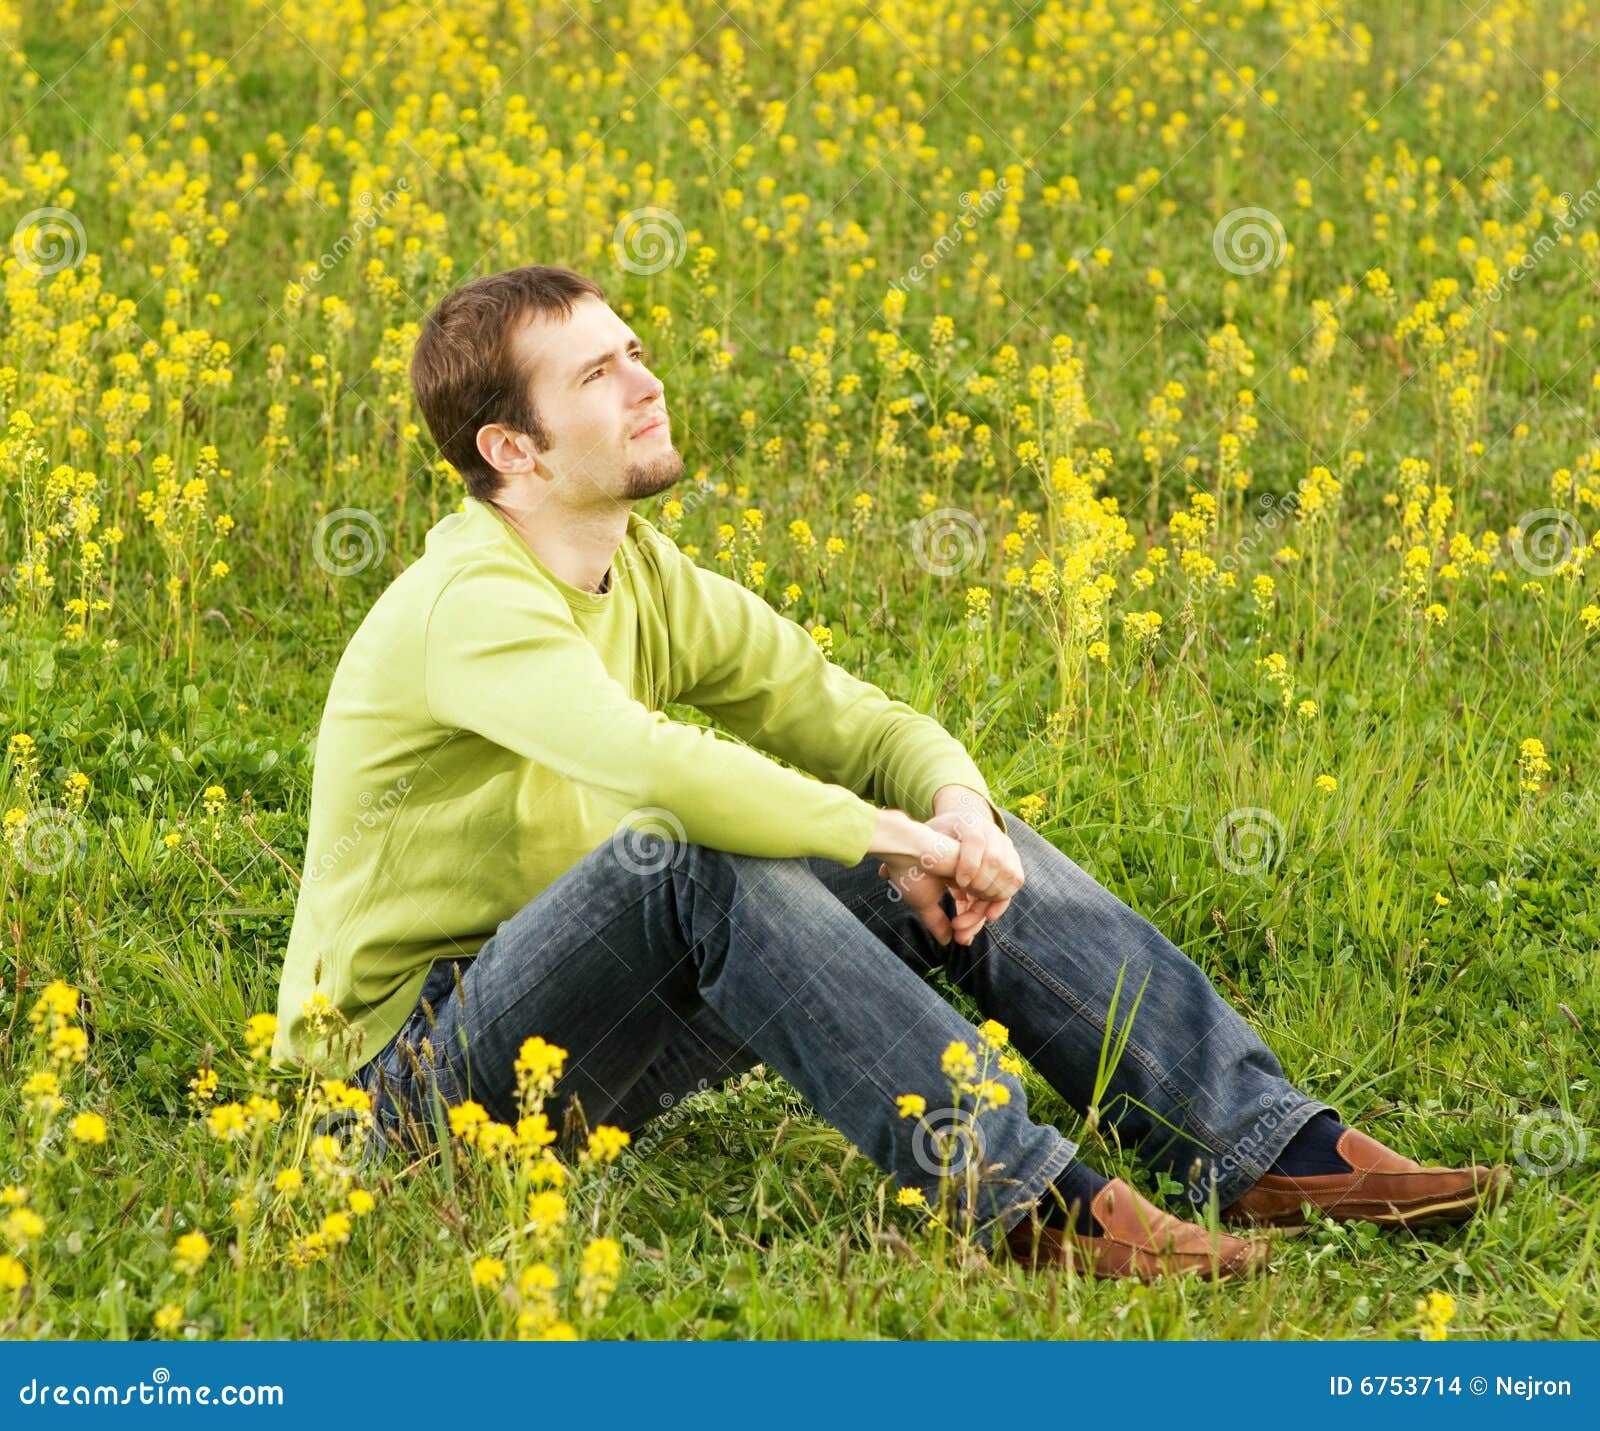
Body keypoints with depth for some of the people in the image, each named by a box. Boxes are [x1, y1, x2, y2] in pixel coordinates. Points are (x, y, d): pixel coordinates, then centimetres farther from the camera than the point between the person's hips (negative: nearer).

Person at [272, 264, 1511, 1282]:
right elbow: (652, 764, -38)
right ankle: (1030, 1198, -38)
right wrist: (887, 839, -28)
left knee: (957, 837, -4)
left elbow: (859, 721, 5)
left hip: (579, 1033, 8)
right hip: (422, 1076, -8)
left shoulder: (647, 580, 6)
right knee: (692, 858, -36)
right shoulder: (473, 603, -21)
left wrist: (953, 804, -18)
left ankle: (1277, 1150, -12)